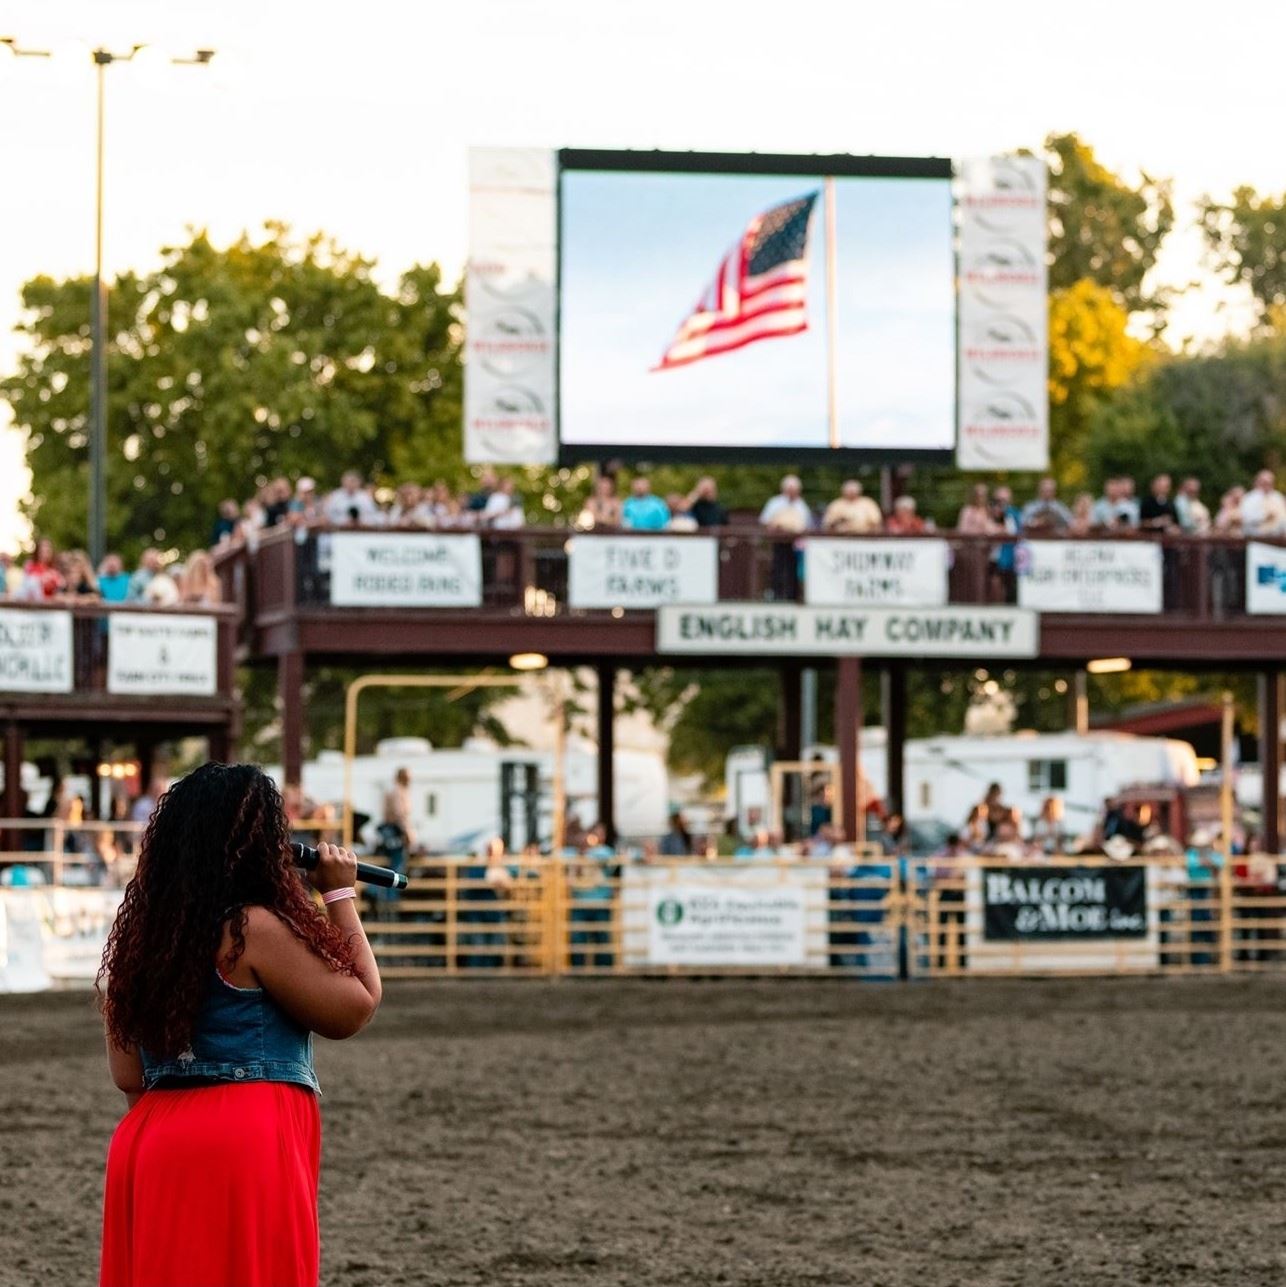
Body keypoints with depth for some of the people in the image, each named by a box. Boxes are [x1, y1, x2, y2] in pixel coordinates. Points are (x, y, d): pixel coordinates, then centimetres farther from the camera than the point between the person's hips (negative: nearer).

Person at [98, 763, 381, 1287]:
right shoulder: (255, 929, -12)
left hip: (151, 1141, 7)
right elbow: (357, 1006, -4)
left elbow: (129, 1076, 11)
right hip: (246, 1142, -7)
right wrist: (340, 895, 4)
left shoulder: (142, 932, 9)